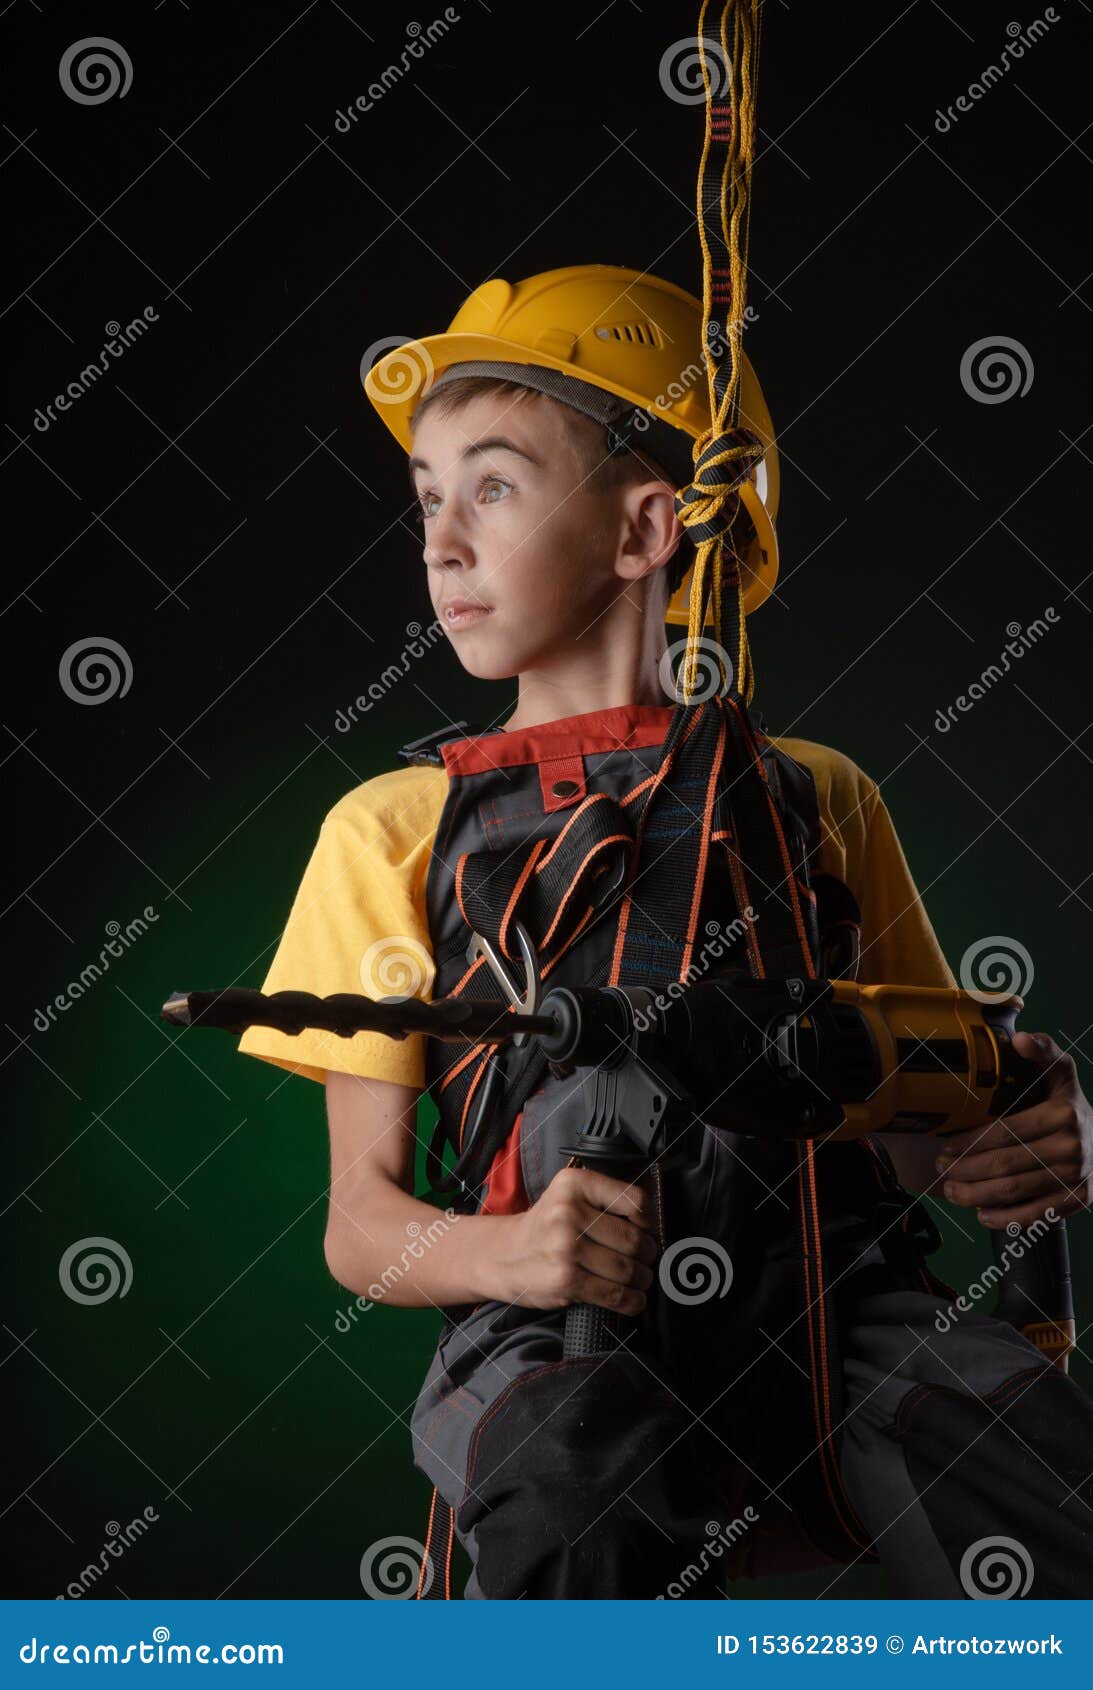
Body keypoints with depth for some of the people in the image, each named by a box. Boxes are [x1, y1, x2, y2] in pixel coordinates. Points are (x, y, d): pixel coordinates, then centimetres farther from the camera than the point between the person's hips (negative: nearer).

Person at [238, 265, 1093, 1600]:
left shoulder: (820, 797, 19)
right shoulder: (395, 829, 15)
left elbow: (921, 1119, 22)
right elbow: (361, 1219, 10)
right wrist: (510, 1252, -13)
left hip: (844, 1301, 2)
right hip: (563, 1335, -1)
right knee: (568, 1466, -37)